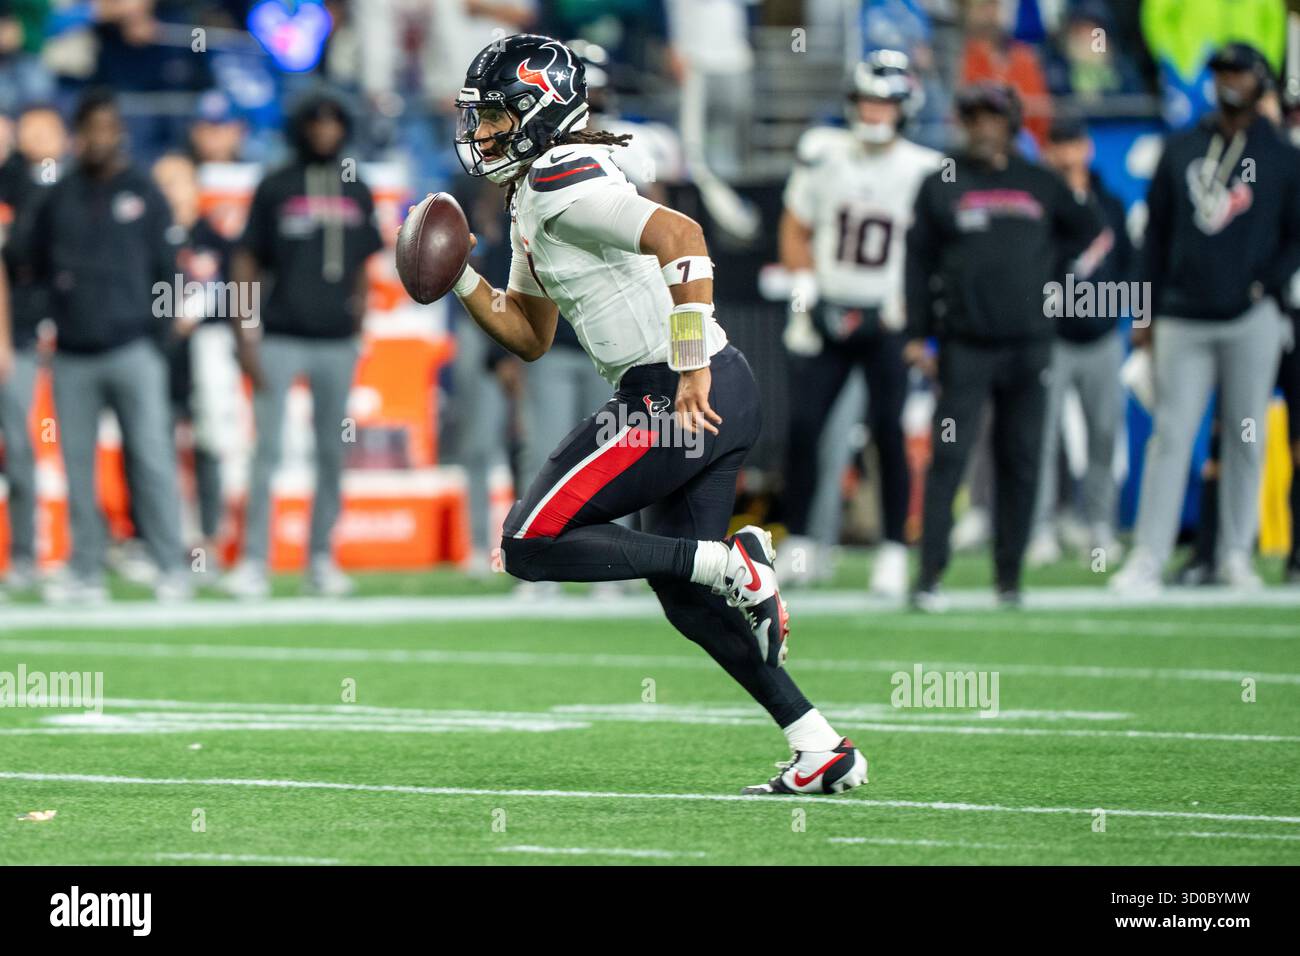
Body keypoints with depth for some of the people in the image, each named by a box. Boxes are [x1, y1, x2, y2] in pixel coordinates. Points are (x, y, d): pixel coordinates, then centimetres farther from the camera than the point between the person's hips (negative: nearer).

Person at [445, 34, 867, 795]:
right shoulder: (532, 199, 20)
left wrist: (691, 367, -28)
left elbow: (680, 237, -26)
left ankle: (735, 566, -8)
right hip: (720, 394, 10)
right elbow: (531, 338, 26)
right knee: (686, 598, 16)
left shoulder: (562, 181, -12)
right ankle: (823, 751, 16)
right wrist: (459, 280, 12)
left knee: (533, 544, -8)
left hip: (685, 395, -10)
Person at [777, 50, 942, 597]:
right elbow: (795, 231, 10)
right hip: (826, 315, 2)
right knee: (802, 427, -3)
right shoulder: (822, 156, 0)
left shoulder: (922, 172, -5)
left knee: (889, 433, -8)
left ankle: (894, 552, 1)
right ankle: (798, 544, 10)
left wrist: (904, 307, -8)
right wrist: (807, 291, -2)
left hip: (887, 322, -2)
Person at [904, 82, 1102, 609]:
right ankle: (930, 574, -11)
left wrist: (1047, 265, 10)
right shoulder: (941, 185, 4)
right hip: (965, 344, -3)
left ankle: (1009, 574, 12)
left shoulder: (1039, 184, 10)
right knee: (948, 457, -10)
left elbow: (1085, 228, 24)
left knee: (1020, 461, 4)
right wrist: (917, 335, 0)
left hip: (1028, 344, 3)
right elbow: (919, 261, 5)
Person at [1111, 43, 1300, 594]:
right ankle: (1148, 558, -7)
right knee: (1171, 434, -4)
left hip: (1250, 321, -1)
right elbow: (1156, 232, 13)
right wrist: (1149, 312, 9)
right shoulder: (1181, 150, 12)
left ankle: (1236, 554, 12)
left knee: (1245, 437, 3)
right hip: (1183, 320, 1)